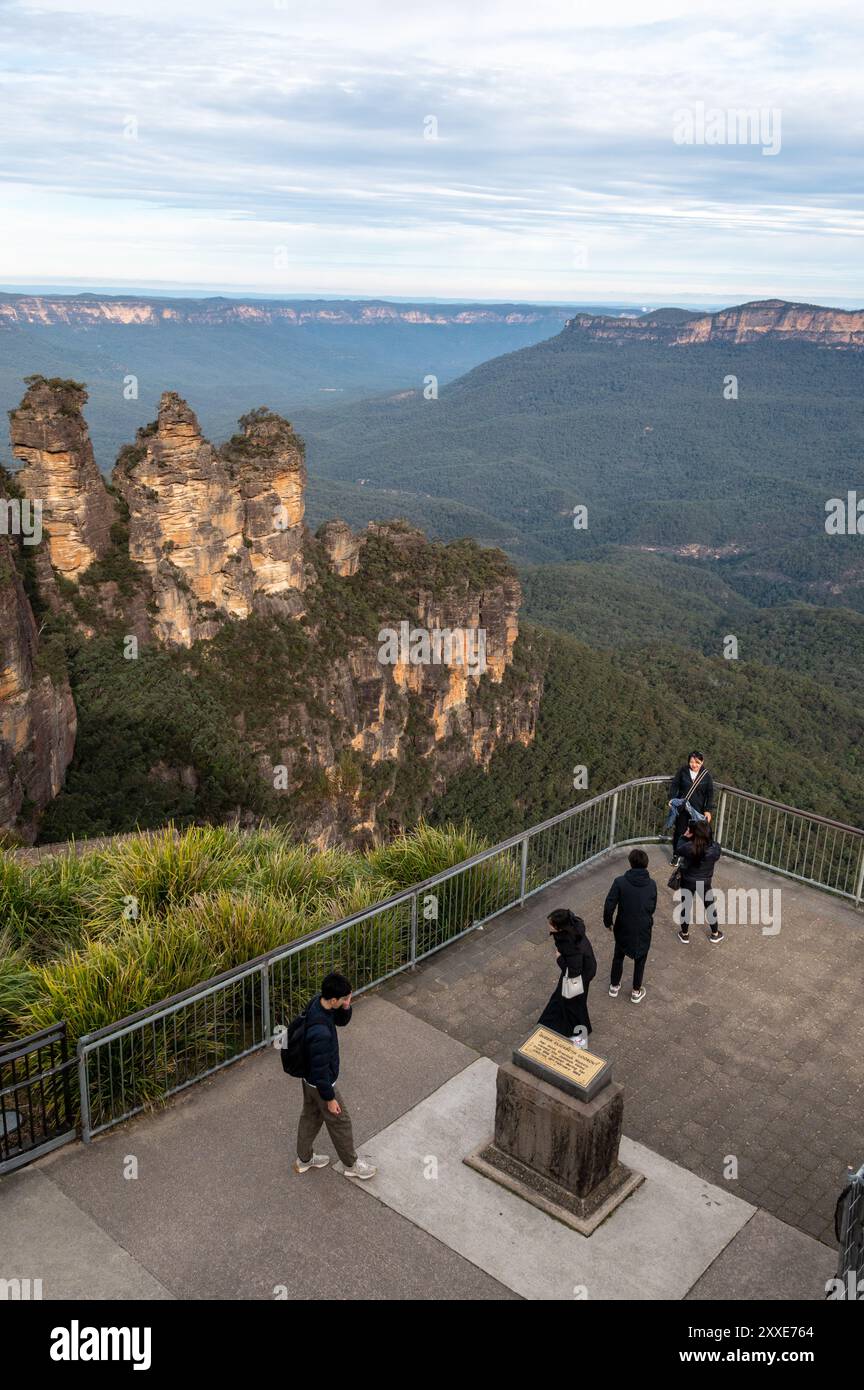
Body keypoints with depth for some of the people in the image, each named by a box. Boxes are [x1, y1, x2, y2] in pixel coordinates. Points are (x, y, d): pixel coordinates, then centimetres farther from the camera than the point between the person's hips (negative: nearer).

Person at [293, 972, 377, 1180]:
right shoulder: (320, 1032, -41)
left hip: (308, 1077, 8)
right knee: (340, 1122, 16)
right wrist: (329, 1098, -15)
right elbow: (320, 1071, -29)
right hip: (319, 1083, -8)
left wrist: (345, 1007, -20)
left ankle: (304, 1159, 49)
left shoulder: (318, 1003, -16)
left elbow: (342, 1021, 2)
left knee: (311, 1114, 28)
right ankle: (351, 1164, 39)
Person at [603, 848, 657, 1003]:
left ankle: (614, 986, 37)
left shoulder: (620, 881, -18)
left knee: (618, 956, 23)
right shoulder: (651, 884, -11)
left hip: (623, 927, 0)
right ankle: (636, 992, 31)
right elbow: (652, 908, 1)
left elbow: (609, 905, -18)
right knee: (640, 960, 20)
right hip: (643, 929, 0)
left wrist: (608, 922, -1)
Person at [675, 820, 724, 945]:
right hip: (705, 883, 1)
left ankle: (684, 934, 34)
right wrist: (706, 834, -4)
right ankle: (715, 934, 39)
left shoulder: (689, 847, -28)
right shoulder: (715, 847, -23)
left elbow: (678, 850, -7)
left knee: (686, 907, 18)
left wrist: (685, 836, -4)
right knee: (710, 907, 22)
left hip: (688, 882, -1)